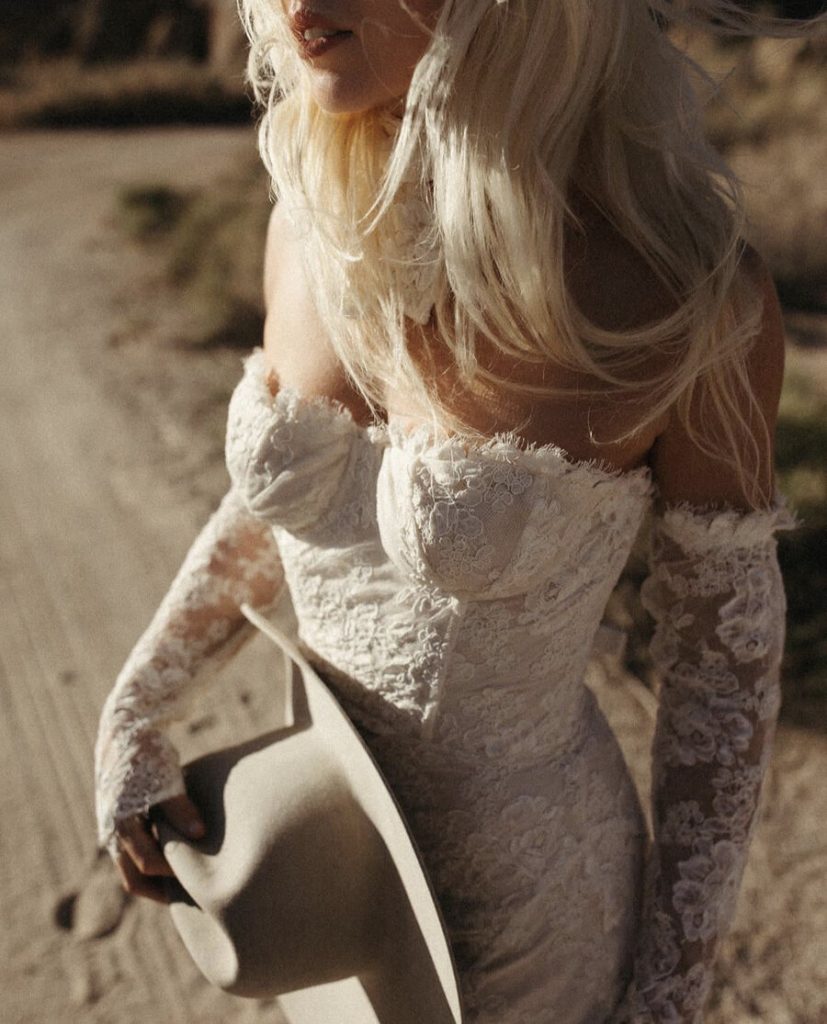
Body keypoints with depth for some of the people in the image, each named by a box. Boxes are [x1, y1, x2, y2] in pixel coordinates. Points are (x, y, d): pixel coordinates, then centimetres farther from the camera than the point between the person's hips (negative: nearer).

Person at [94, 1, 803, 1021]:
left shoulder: (693, 287, -26)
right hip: (334, 824, 5)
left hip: (528, 874, -4)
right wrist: (129, 721, -1)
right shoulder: (312, 228, -12)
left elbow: (726, 635, -14)